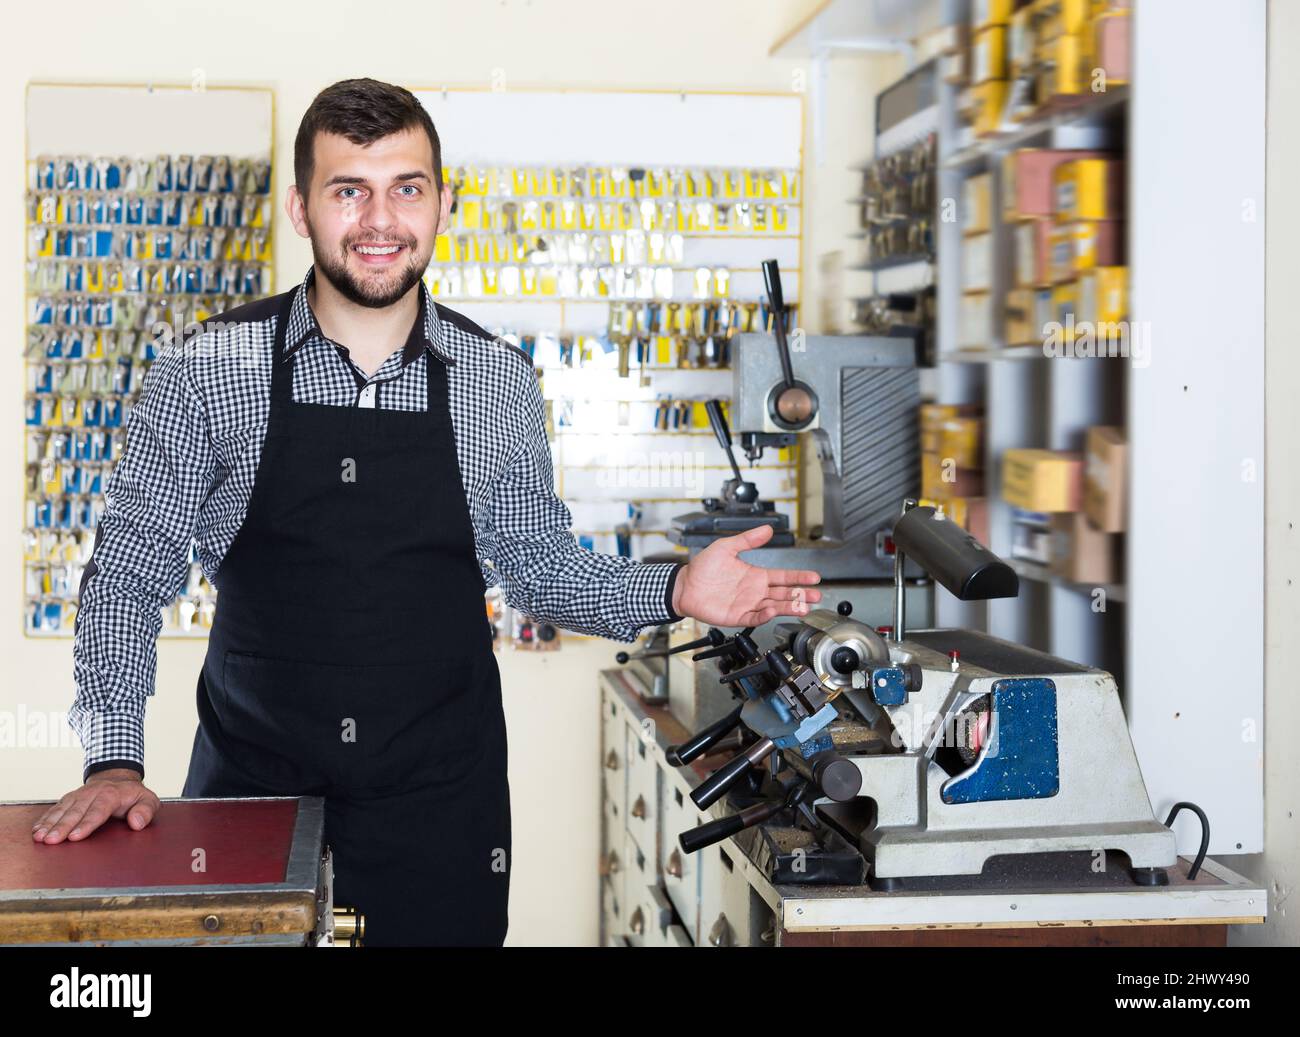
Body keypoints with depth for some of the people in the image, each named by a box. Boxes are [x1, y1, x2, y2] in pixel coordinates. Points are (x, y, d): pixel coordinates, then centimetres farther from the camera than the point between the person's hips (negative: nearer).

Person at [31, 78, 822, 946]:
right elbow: (129, 575, -1)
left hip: (440, 803, 1)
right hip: (252, 787, -1)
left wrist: (671, 593, -8)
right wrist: (115, 760, -11)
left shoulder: (499, 381, -2)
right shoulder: (206, 371, -7)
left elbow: (538, 566, 8)